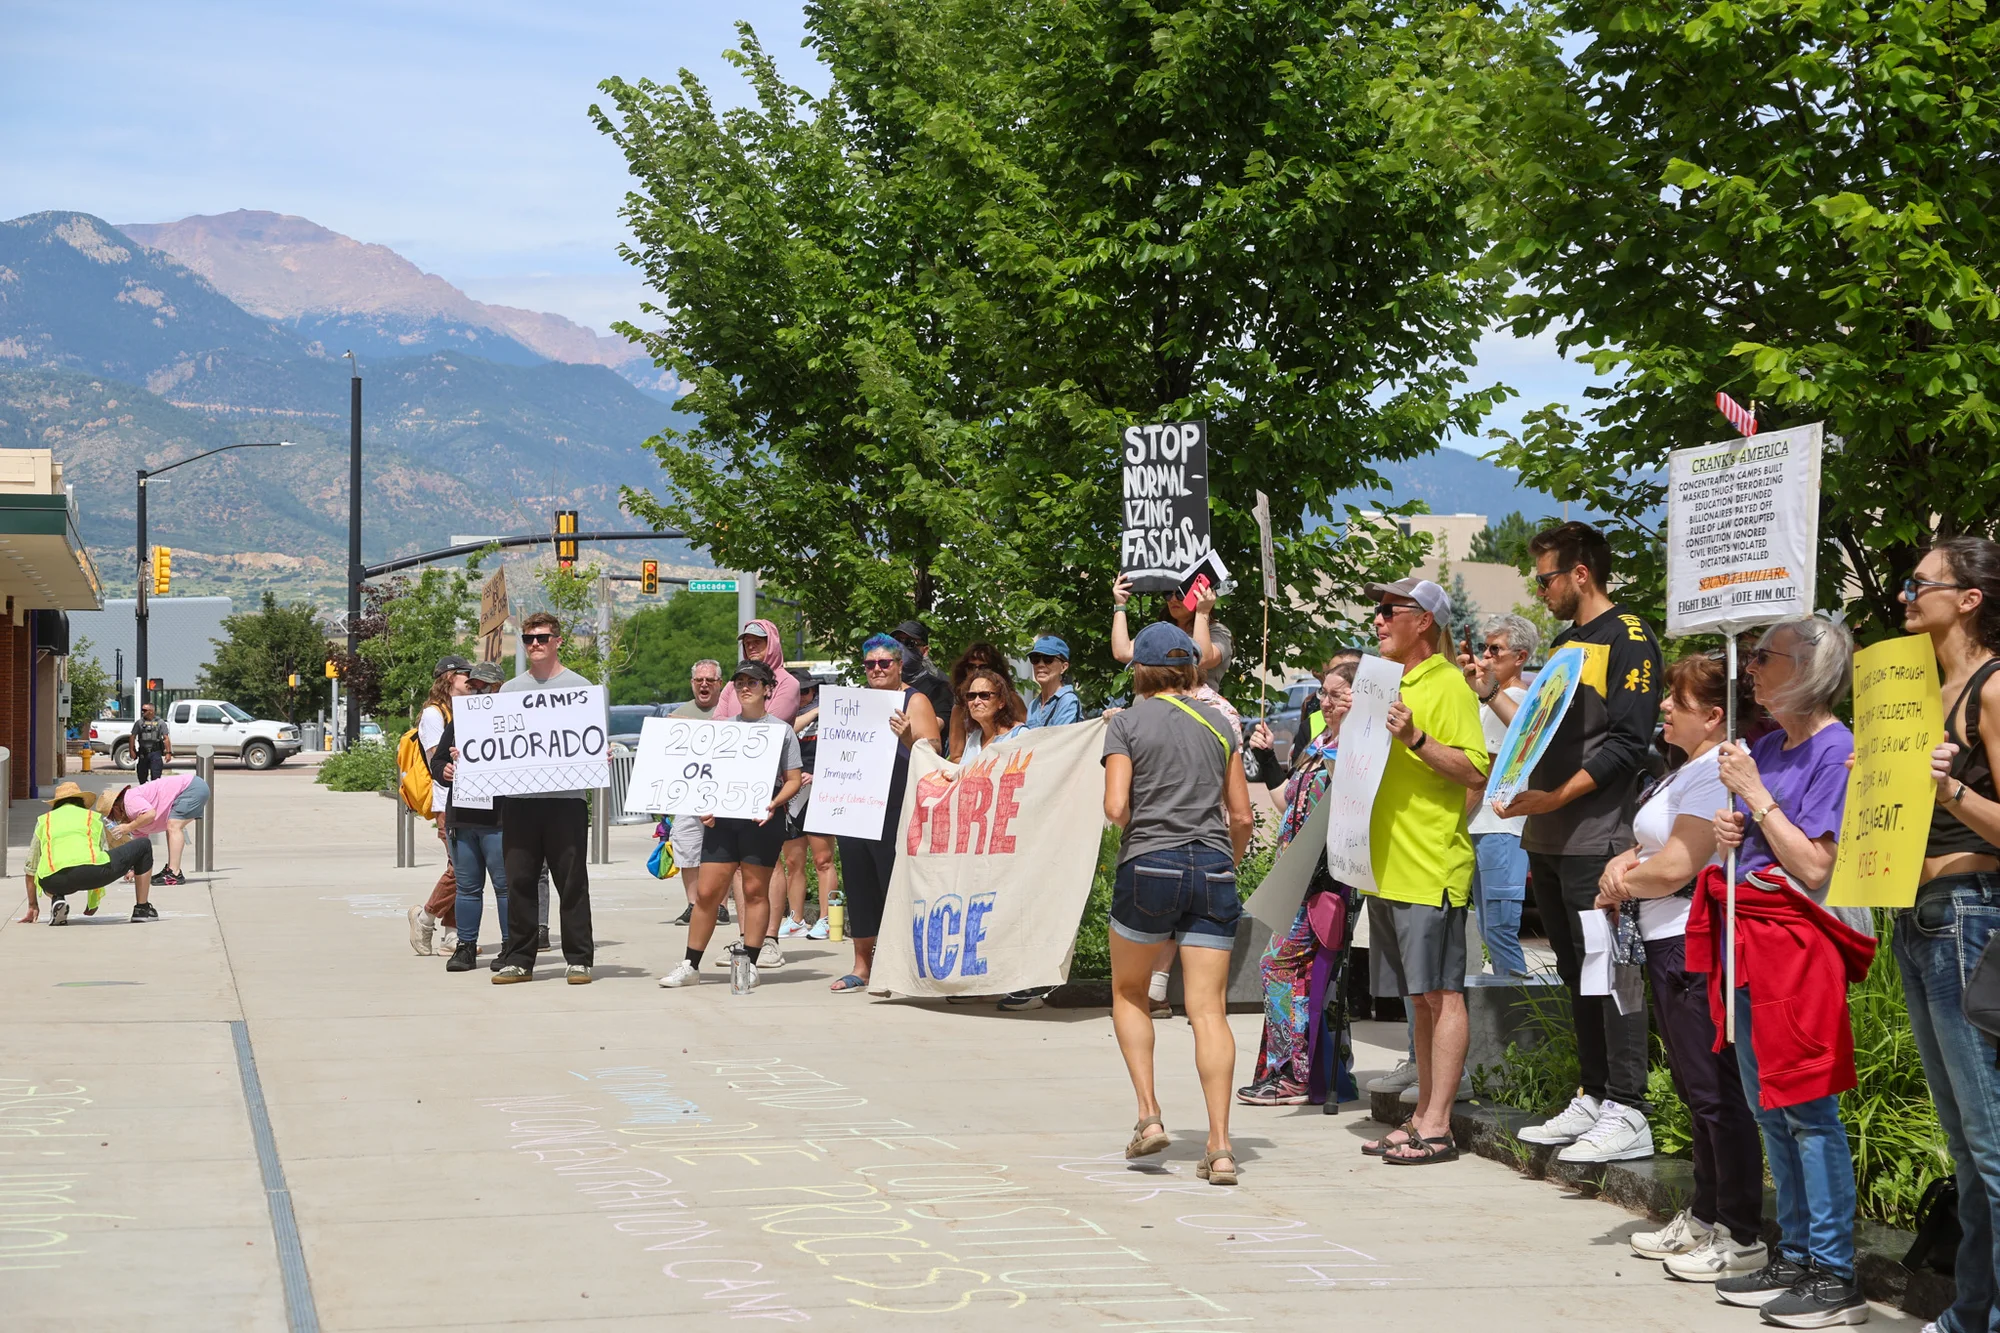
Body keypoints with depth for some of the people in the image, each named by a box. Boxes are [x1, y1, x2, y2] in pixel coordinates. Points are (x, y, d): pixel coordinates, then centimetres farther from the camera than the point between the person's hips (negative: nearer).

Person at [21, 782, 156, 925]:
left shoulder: (44, 821, 30)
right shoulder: (94, 817, 29)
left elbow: (30, 867, 32)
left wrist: (32, 906, 42)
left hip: (55, 882, 2)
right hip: (90, 872, -2)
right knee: (143, 845, 21)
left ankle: (57, 899, 8)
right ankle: (142, 909, 19)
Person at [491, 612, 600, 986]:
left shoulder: (580, 687, 6)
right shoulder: (510, 690, 15)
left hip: (566, 797, -3)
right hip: (518, 798, 3)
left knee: (572, 882, -1)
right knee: (519, 881, 3)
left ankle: (579, 959, 4)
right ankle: (517, 960, 9)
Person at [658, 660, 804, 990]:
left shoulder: (782, 731, 6)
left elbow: (793, 780, 3)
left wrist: (773, 804, -15)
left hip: (762, 820, -3)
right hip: (722, 819, 3)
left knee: (755, 890, 0)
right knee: (706, 892, -1)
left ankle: (750, 965, 6)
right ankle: (690, 966, 3)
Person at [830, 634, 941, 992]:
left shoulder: (914, 701, -2)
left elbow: (932, 753, -11)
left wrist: (908, 738, -28)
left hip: (897, 811, -7)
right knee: (858, 885, 8)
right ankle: (861, 967, 15)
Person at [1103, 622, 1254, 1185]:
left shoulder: (1128, 723, 0)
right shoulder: (1218, 724, 11)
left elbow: (1116, 807, -9)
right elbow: (1242, 816, 10)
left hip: (1149, 866, -3)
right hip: (1212, 868, 3)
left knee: (1130, 993, 19)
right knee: (1209, 1009, -1)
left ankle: (1148, 1114, 7)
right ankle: (1220, 1145, -9)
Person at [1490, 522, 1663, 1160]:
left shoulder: (1627, 638, -7)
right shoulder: (1566, 643, 20)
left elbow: (1628, 744, -16)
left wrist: (1558, 796, -20)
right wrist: (1494, 697, 15)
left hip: (1597, 841, -9)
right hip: (1548, 844, 9)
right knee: (1577, 974, 12)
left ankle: (1628, 1113, -8)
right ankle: (1592, 1099, 17)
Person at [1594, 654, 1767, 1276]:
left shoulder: (1717, 775, -17)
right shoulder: (1685, 771, 17)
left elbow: (1675, 867, -22)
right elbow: (1652, 845, 24)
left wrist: (1619, 887, -5)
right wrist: (1623, 863, 1)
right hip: (1670, 946, 11)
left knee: (1717, 1092, -7)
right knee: (1695, 1090, 18)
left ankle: (1741, 1237, -2)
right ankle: (1704, 1219, 27)